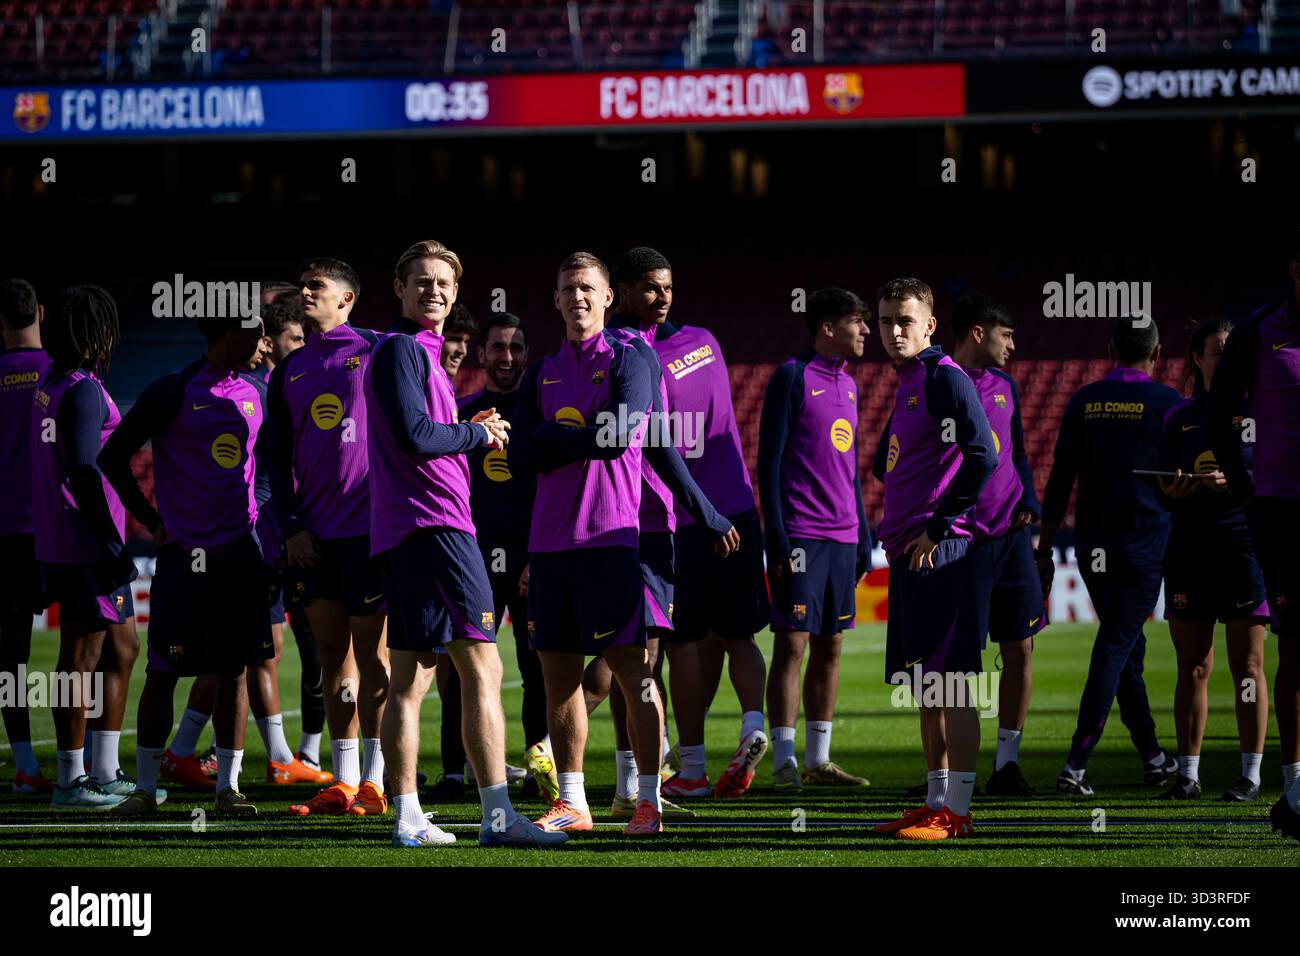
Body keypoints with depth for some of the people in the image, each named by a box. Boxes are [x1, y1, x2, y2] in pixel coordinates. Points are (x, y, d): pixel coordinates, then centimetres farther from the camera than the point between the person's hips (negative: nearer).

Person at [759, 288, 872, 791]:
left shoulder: (848, 385, 16)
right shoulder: (792, 377, -6)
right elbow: (769, 460, -9)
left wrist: (863, 538, 17)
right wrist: (777, 538, -14)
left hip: (842, 537, 7)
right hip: (800, 536, -7)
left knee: (830, 647, 8)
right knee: (792, 644, -6)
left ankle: (819, 759, 13)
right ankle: (784, 761, -5)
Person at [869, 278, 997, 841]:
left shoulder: (945, 379, -9)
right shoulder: (908, 386, 19)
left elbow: (983, 457, -20)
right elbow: (886, 465, 31)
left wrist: (938, 527, -16)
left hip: (943, 553, -10)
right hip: (910, 554, 10)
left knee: (951, 682, -9)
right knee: (925, 688, 12)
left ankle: (957, 811, -9)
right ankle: (936, 804, 18)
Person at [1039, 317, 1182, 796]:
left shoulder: (1084, 401, 6)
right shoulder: (1166, 402, -4)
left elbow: (1060, 481, 6)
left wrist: (1044, 550, 9)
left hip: (1093, 548, 4)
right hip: (1144, 545, -4)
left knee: (1127, 647, 16)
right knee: (1115, 652, -5)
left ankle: (1152, 757, 23)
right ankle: (1075, 766, -13)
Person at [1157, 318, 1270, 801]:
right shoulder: (1180, 417, 11)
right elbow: (1165, 493, 12)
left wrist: (1235, 484, -18)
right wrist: (1176, 490, -10)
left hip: (1244, 541, -3)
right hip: (1190, 545, 3)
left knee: (1248, 666, -2)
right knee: (1192, 667, 4)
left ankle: (1251, 774, 0)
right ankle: (1188, 773, 7)